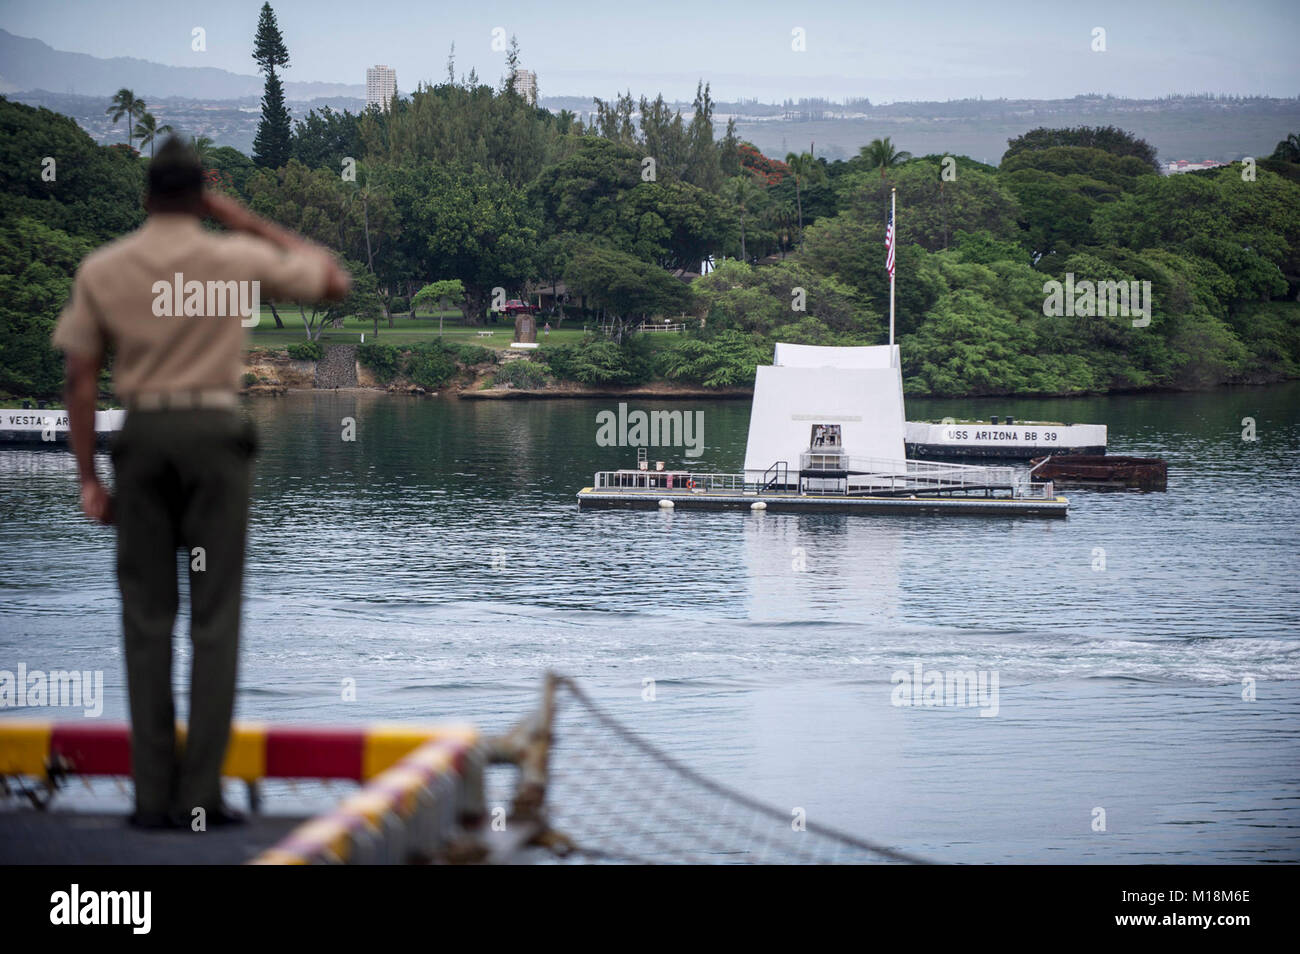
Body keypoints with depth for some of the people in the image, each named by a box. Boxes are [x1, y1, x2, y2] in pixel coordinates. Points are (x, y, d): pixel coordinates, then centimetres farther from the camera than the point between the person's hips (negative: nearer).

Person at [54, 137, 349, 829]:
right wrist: (248, 222, 14)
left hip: (142, 434, 2)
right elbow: (333, 280, 14)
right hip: (214, 432, -1)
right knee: (215, 617, 0)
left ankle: (154, 794, 2)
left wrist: (88, 477, 7)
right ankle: (201, 792, -5)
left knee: (146, 617, 6)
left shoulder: (101, 269, 5)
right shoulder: (238, 258, 1)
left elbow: (81, 380, 2)